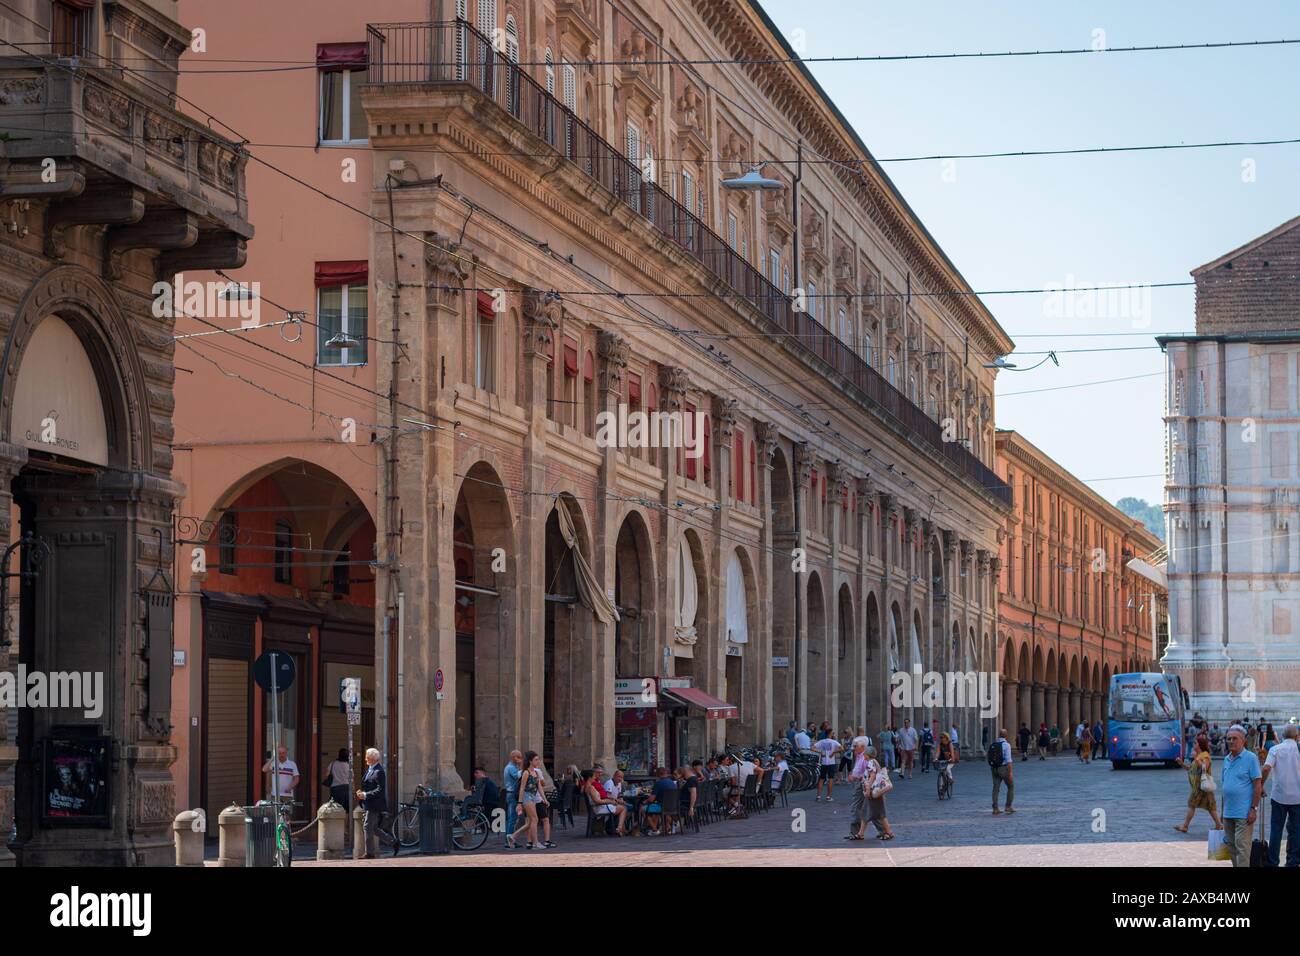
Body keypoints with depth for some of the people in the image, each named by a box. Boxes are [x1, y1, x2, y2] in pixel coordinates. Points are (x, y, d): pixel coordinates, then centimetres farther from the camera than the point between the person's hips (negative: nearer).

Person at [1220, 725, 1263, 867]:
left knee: (1241, 846, -9)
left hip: (1243, 813, -7)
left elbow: (1257, 785, -10)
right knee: (1231, 845, 12)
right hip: (1228, 812, 7)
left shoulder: (1250, 758, -7)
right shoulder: (1227, 759, 14)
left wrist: (1253, 809, -15)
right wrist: (1223, 810, 19)